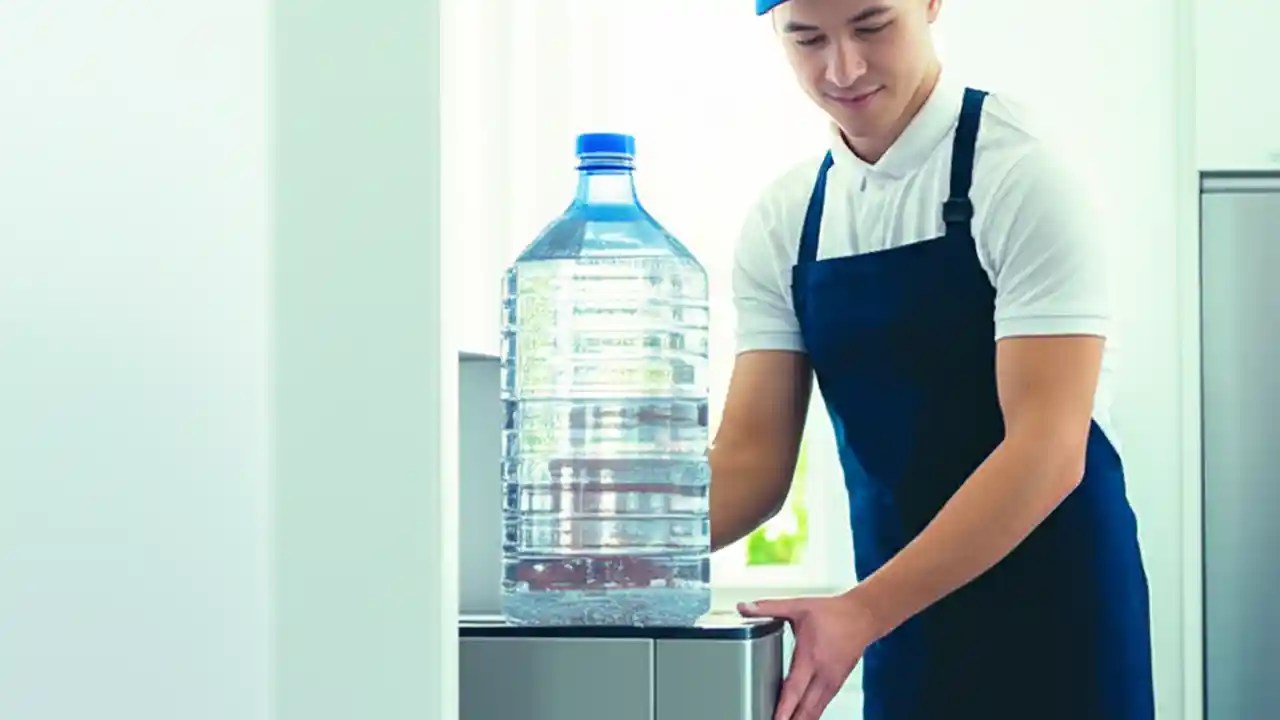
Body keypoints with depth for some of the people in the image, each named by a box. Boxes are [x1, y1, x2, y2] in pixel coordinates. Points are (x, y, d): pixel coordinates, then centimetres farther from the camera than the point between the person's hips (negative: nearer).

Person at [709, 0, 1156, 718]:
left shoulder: (1021, 173, -13)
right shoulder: (783, 223, 3)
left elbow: (1049, 451, -20)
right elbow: (753, 458, 2)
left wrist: (860, 611, -27)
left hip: (1052, 631, -5)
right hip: (898, 627, 5)